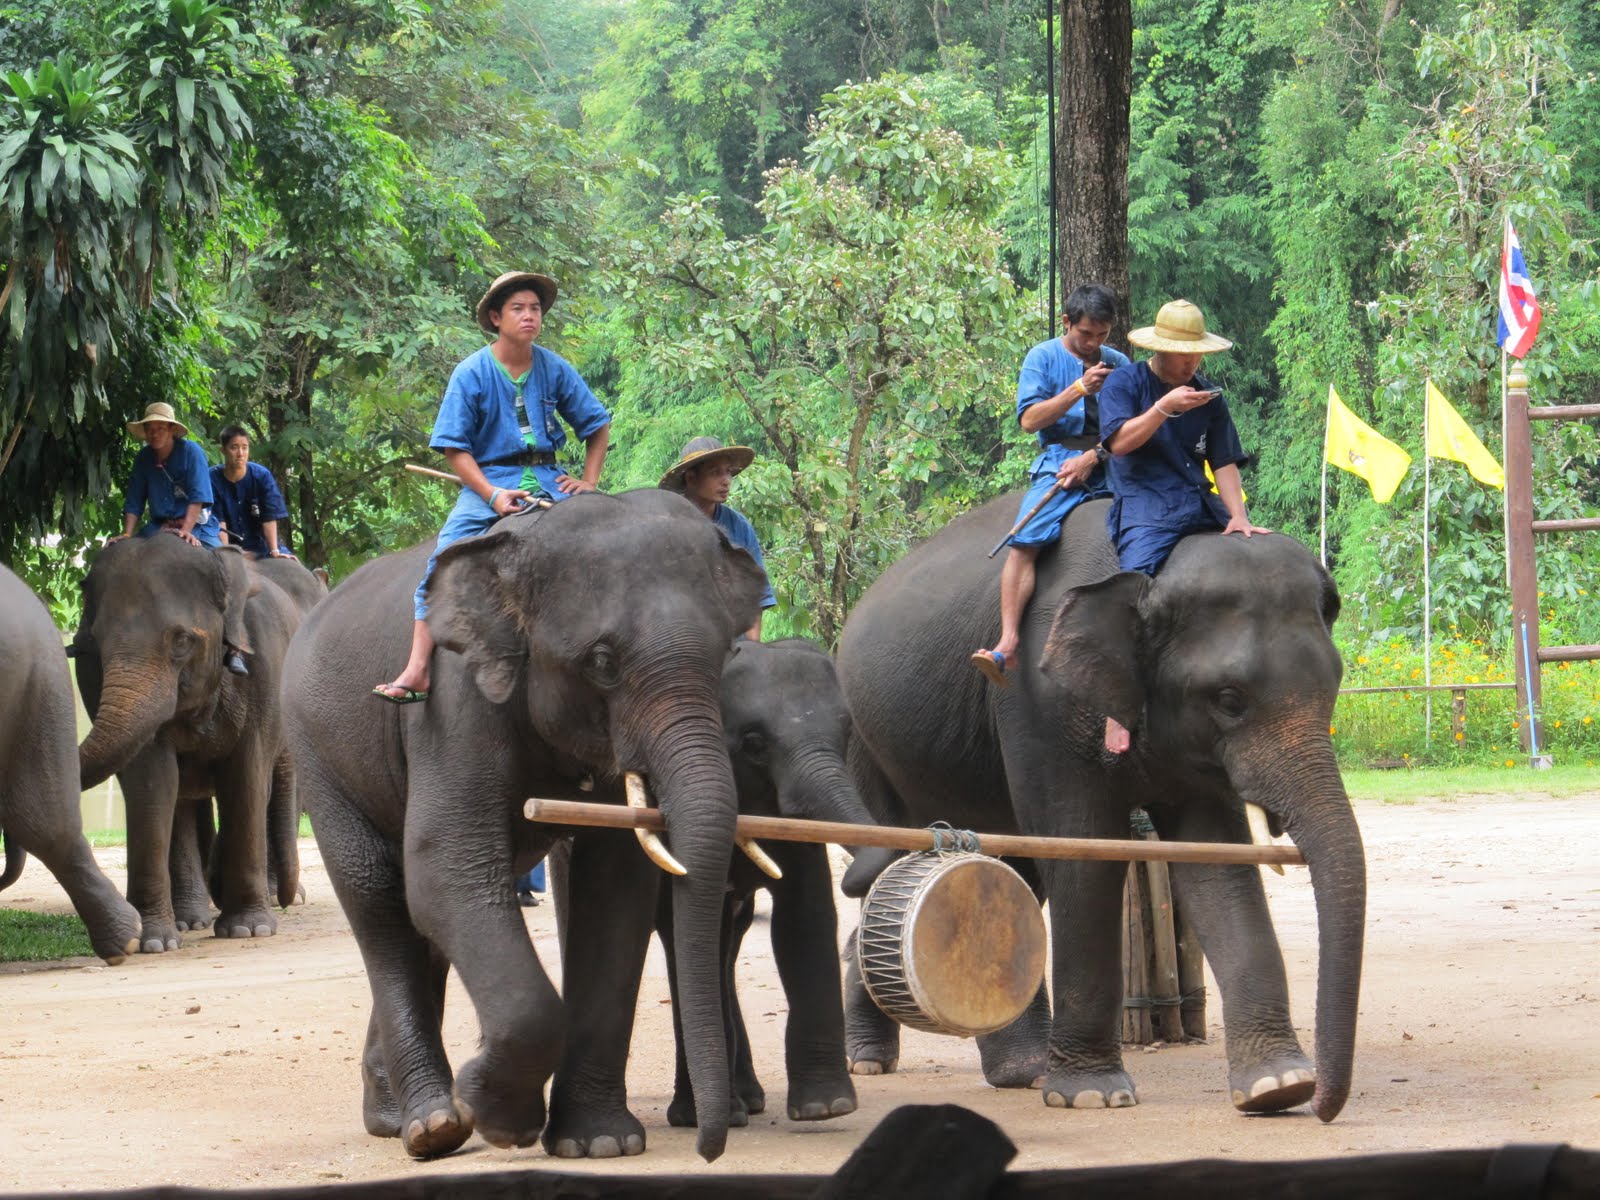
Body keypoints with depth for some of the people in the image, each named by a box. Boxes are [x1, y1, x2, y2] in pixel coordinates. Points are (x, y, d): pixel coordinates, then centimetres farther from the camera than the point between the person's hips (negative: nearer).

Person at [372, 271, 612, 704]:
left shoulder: (555, 369, 5)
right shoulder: (472, 373, -3)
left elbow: (597, 425, 15)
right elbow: (454, 447, -5)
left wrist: (589, 481, 2)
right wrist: (493, 496, -16)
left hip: (547, 481, 2)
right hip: (487, 480, -2)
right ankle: (417, 671, -27)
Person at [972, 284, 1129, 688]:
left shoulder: (1118, 364, 16)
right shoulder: (1043, 358, 8)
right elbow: (1030, 419, -5)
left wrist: (1093, 457, -9)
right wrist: (1079, 389, -14)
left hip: (1109, 468, 3)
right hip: (1059, 463, -3)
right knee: (1026, 541, -26)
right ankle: (1008, 643, -36)